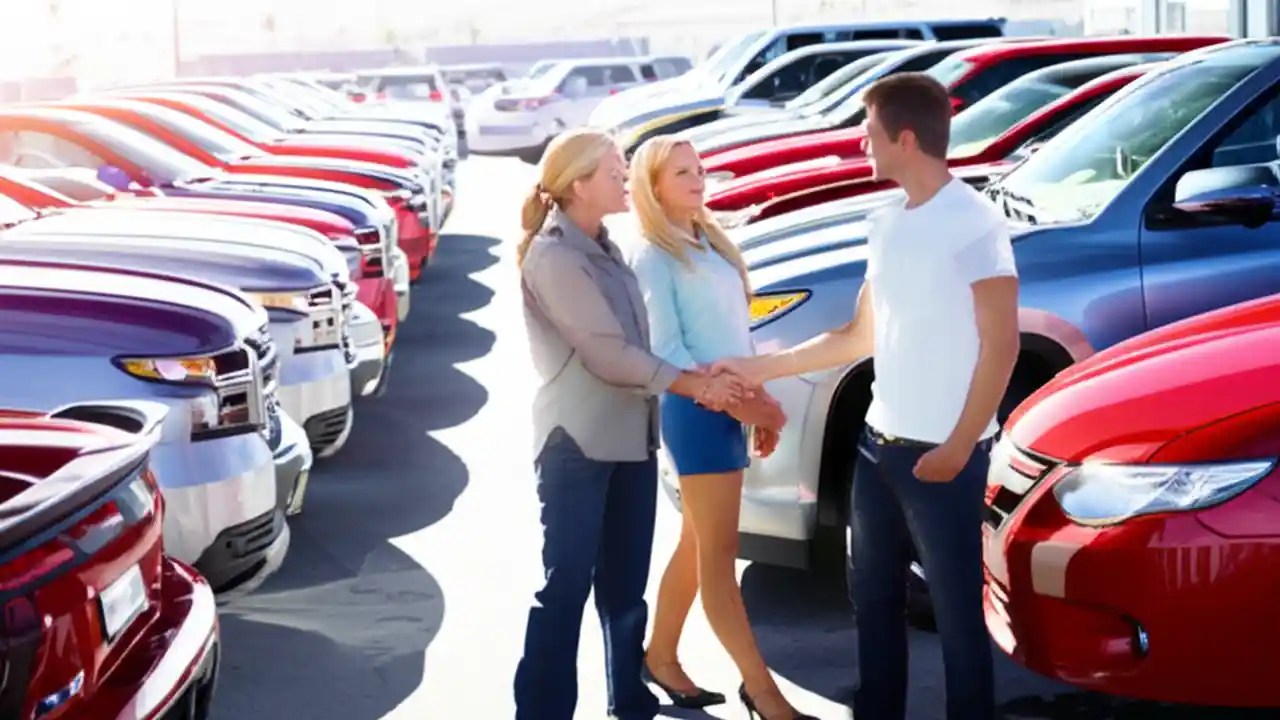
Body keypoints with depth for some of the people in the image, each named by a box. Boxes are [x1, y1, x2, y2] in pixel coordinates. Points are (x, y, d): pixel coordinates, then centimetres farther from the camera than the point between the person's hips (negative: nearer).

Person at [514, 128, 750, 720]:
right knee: (566, 588, -6)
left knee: (624, 586, 14)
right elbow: (606, 354, -17)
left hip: (630, 438, 8)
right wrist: (695, 386, -11)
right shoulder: (553, 256, -13)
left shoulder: (604, 249, 16)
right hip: (577, 445, -8)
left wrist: (697, 376, 1)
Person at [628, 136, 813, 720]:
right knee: (718, 554, -4)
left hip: (730, 405, 8)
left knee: (698, 545, 15)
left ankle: (661, 657, 26)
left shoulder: (710, 244, 15)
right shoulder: (653, 256, -9)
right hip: (698, 409, -8)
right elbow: (665, 351, -14)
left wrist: (757, 399, 14)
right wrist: (731, 402, -18)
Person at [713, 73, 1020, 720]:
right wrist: (761, 368, 18)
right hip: (880, 443, 9)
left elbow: (1001, 346, -16)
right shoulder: (888, 226, 11)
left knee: (956, 607, -1)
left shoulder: (974, 222, -14)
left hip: (942, 452, -8)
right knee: (874, 595, 16)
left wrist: (958, 448, -18)